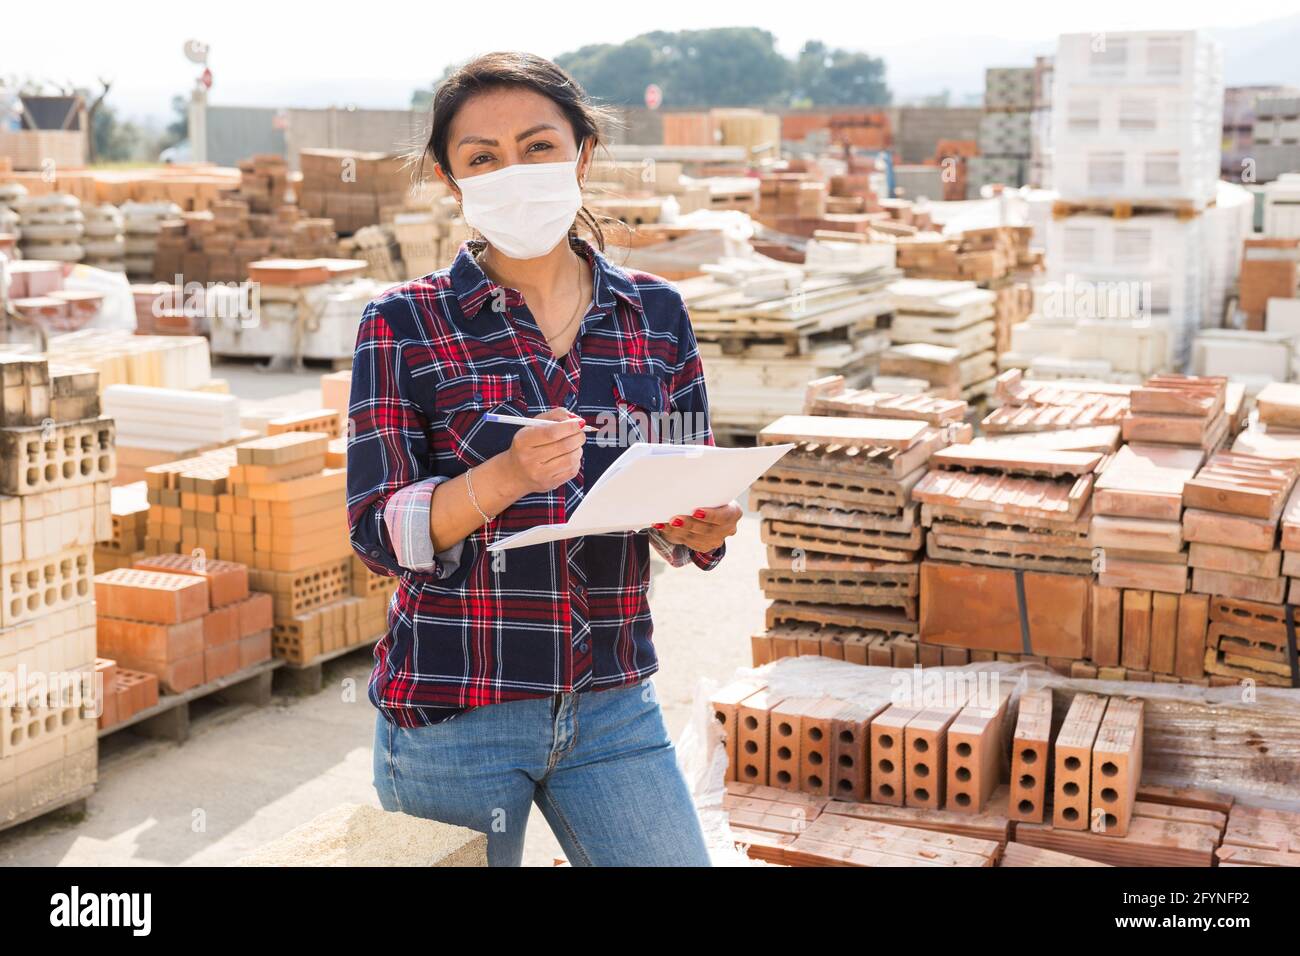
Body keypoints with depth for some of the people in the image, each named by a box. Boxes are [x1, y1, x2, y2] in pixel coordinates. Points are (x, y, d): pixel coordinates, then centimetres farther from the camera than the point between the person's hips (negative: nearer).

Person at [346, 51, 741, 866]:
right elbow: (379, 534, -10)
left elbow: (693, 499, 8)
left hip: (614, 703, 3)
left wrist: (703, 528, -16)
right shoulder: (405, 325, -5)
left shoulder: (655, 312, 3)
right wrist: (507, 476, -27)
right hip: (453, 713, -2)